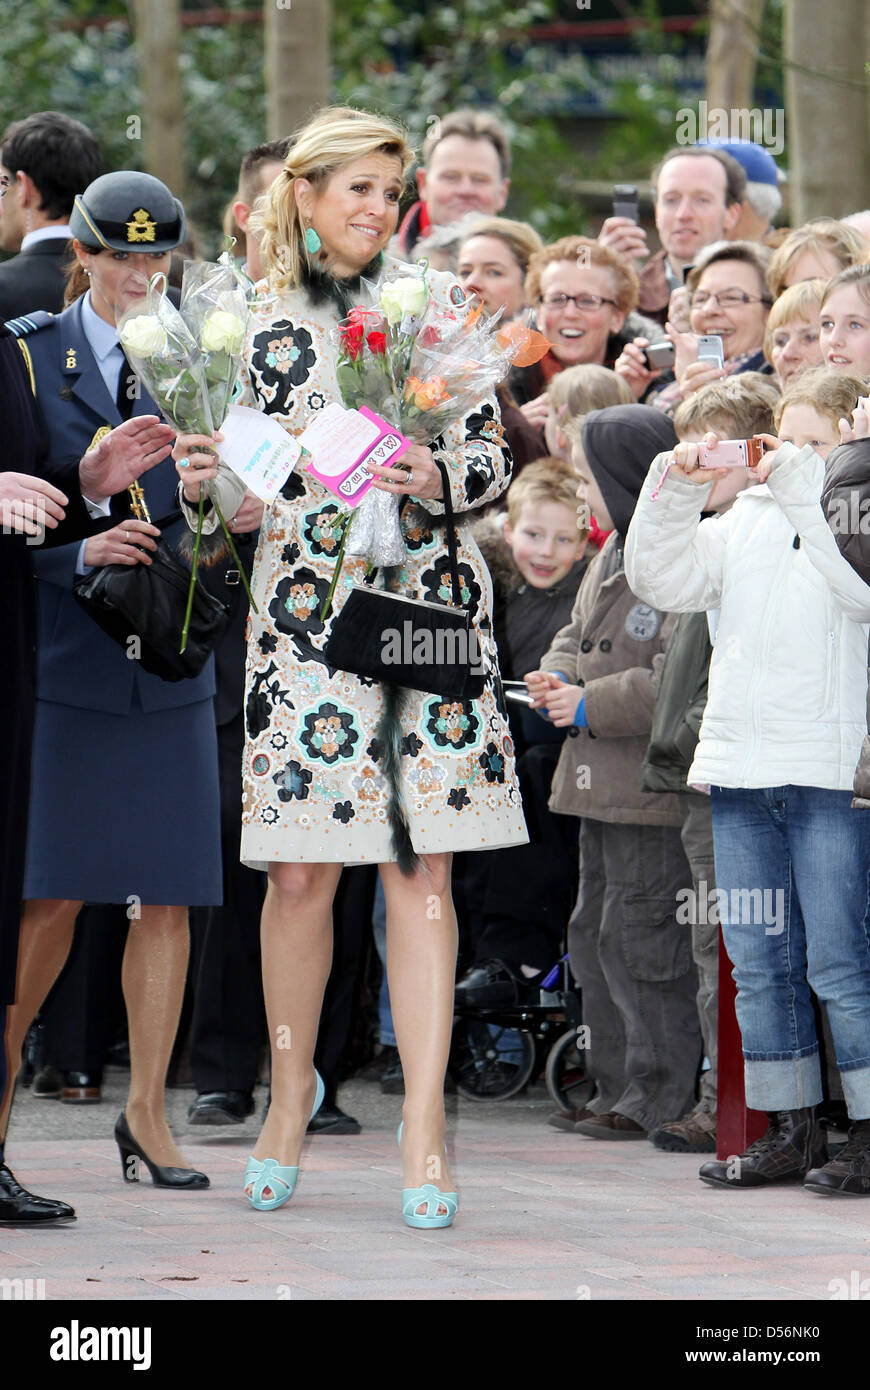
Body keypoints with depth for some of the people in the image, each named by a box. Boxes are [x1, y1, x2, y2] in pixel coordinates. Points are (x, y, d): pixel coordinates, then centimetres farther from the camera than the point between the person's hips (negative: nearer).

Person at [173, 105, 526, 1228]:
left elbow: (493, 453, 7)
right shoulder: (260, 326, 9)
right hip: (305, 609, 0)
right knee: (301, 872, 0)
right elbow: (237, 489, 10)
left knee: (421, 868, -4)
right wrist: (195, 484, -11)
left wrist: (441, 479, -13)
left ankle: (424, 1124, -3)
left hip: (429, 598, 0)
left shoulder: (436, 302, 9)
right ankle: (291, 1090, 19)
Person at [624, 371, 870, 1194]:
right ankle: (790, 1133, 17)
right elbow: (661, 578, 12)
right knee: (759, 962, 10)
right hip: (741, 769, 6)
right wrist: (674, 489, -2)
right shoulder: (749, 516, 16)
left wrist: (802, 483, -20)